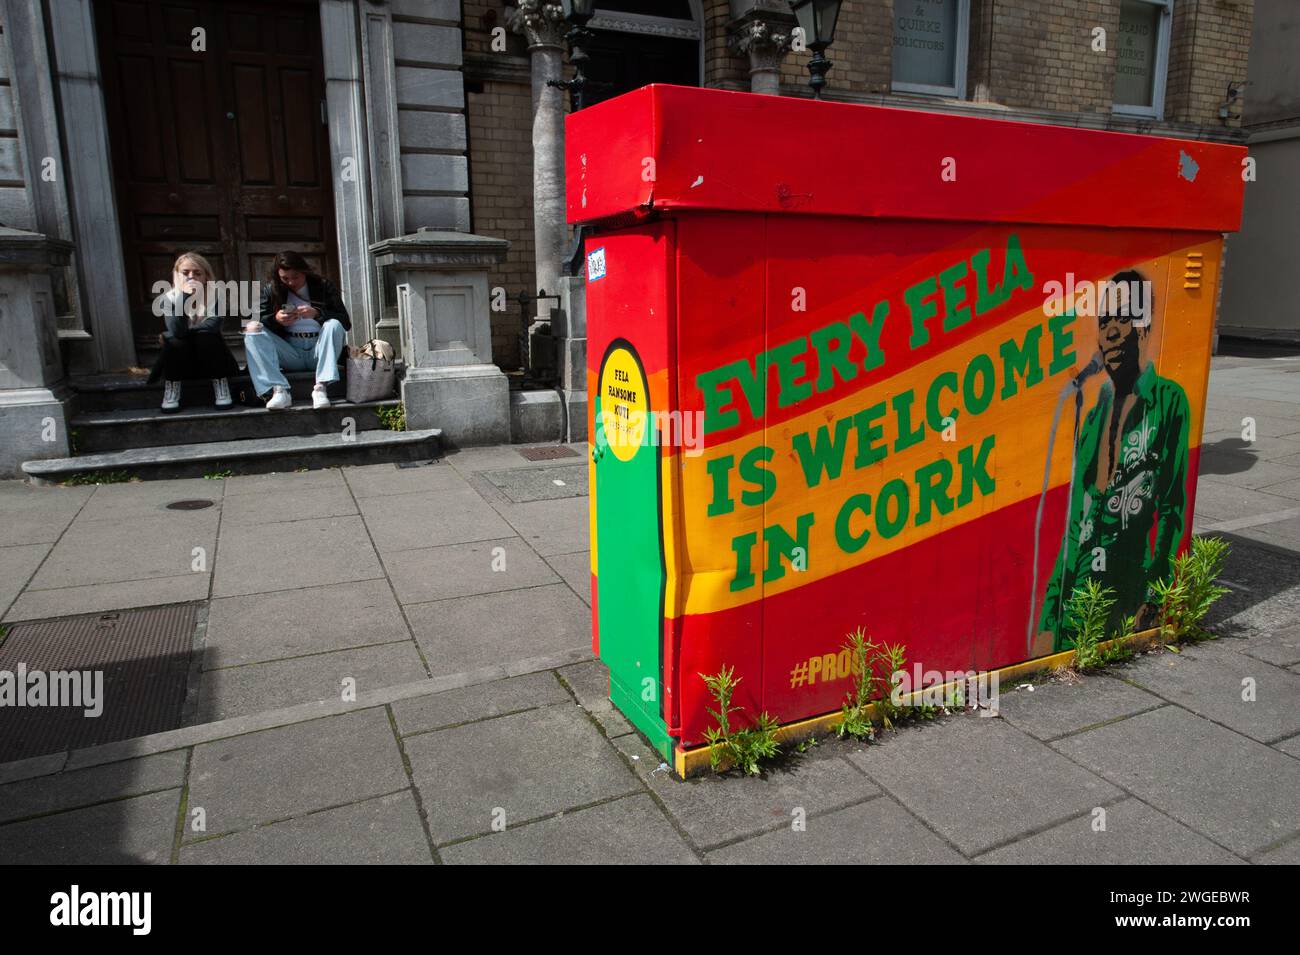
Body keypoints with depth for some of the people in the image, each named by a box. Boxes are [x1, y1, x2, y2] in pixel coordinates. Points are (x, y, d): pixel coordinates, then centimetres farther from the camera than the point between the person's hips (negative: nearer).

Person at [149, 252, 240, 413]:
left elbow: (212, 326, -27)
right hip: (181, 357, 0)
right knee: (175, 342, -31)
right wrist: (184, 297, -36)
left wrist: (186, 333, -21)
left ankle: (220, 383, -18)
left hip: (209, 353, 0)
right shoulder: (169, 298, -11)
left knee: (206, 337, -31)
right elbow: (177, 331, -28)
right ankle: (171, 387, -14)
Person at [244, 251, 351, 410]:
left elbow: (346, 323, -4)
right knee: (251, 329, -18)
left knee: (333, 325, -28)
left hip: (318, 351, -2)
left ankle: (320, 387, -36)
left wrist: (317, 314, -20)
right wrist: (275, 319, -17)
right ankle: (279, 390, -35)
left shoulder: (323, 287, 5)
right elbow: (256, 321, 4)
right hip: (290, 353, 2)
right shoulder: (271, 290, 10)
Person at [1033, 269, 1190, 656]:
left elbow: (1173, 507, -7)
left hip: (1128, 587, -5)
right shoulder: (1094, 410, 10)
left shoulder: (1170, 400, -5)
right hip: (1074, 588, 5)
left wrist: (1154, 597, -10)